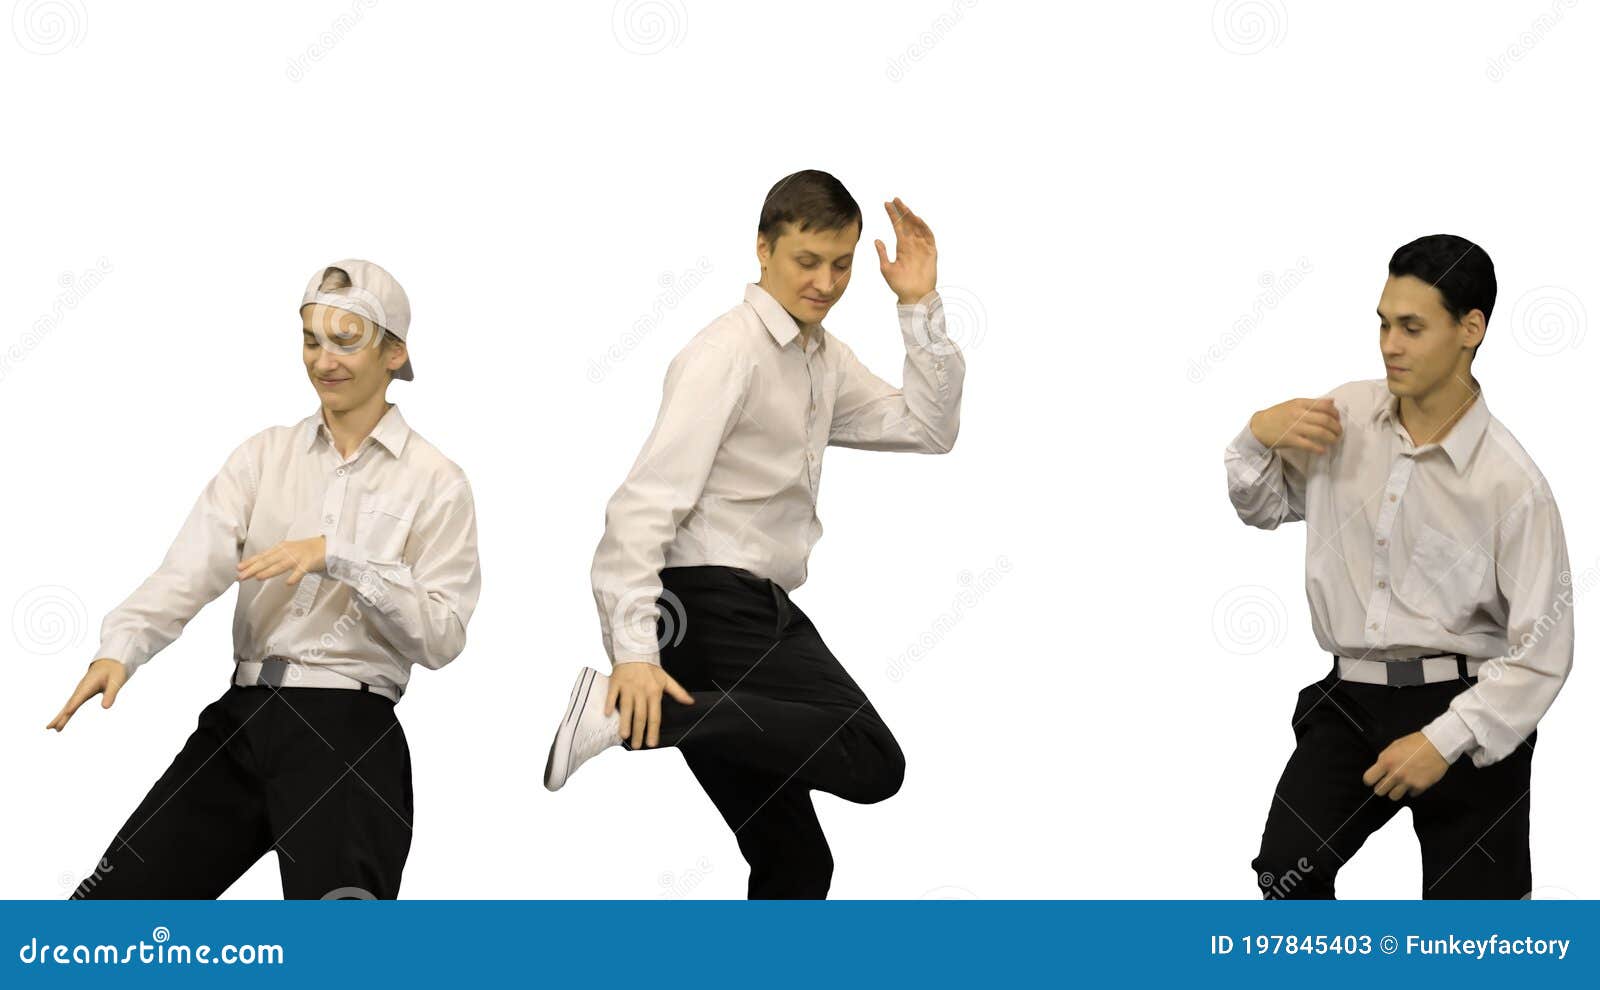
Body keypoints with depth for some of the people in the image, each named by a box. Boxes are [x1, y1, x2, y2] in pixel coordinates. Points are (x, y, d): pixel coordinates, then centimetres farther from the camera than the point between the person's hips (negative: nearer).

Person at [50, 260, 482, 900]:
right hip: (242, 719, 4)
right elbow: (191, 569, -2)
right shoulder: (265, 456, 13)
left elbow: (443, 636, -5)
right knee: (111, 901, -5)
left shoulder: (435, 483, 3)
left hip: (351, 729, -4)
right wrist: (119, 650, -19)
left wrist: (337, 558, -15)